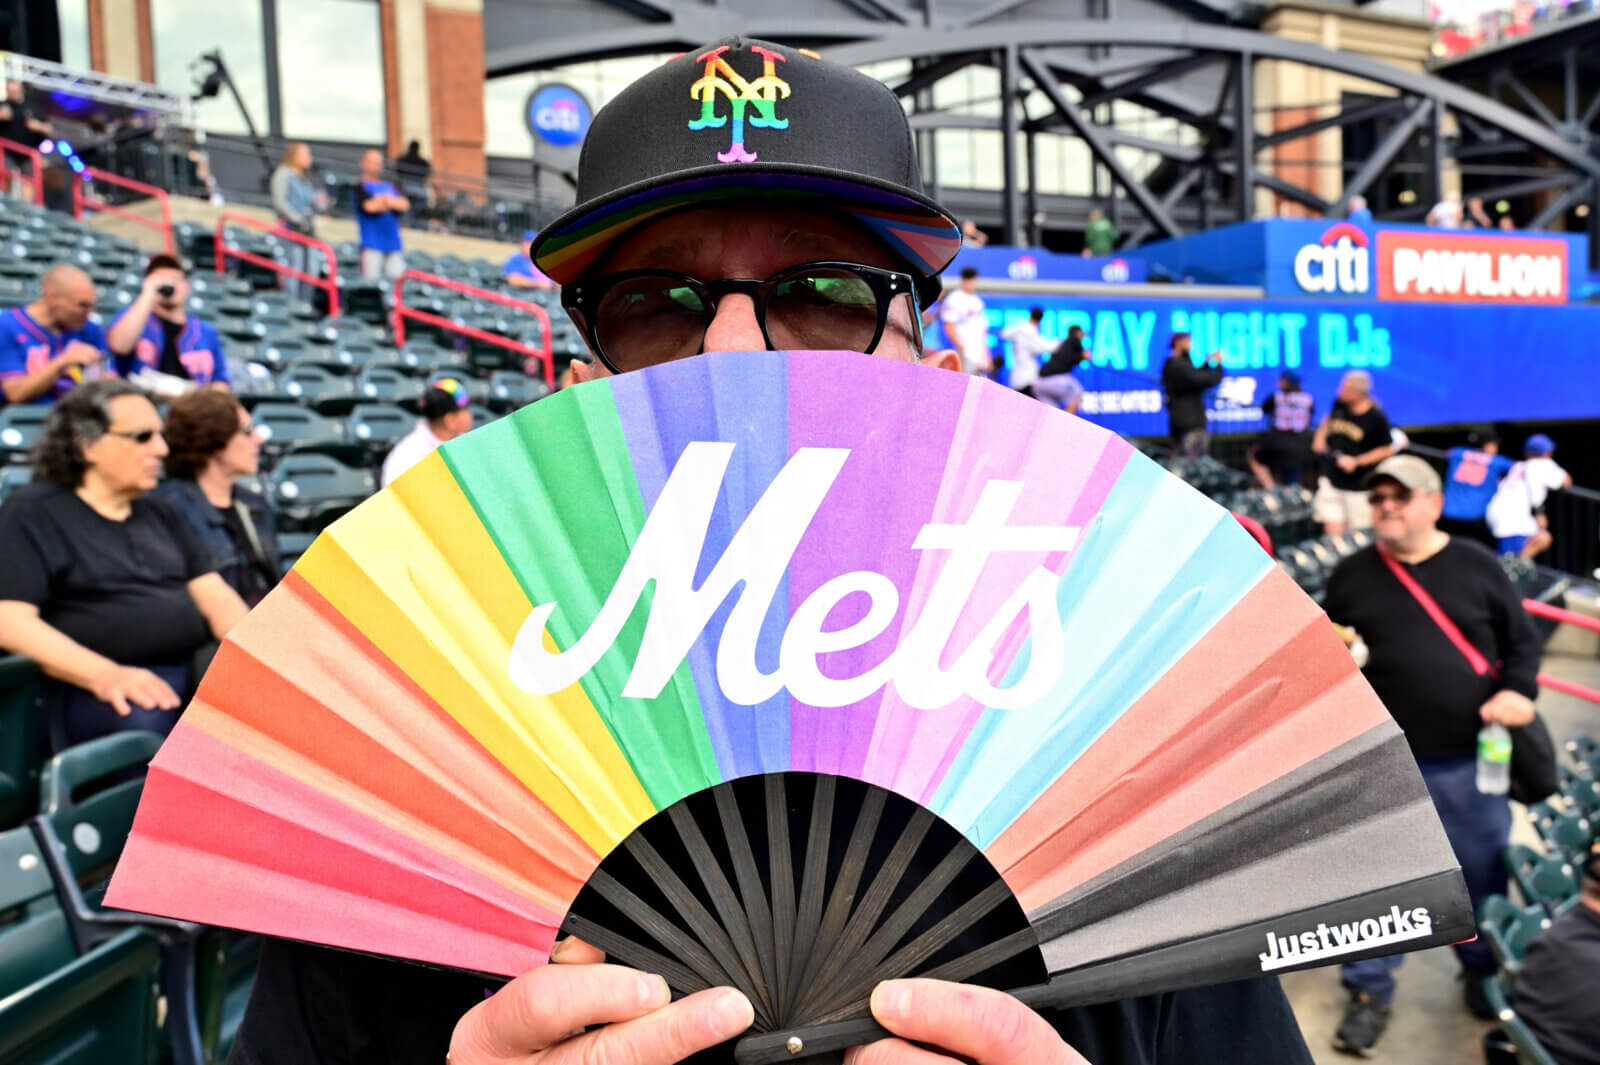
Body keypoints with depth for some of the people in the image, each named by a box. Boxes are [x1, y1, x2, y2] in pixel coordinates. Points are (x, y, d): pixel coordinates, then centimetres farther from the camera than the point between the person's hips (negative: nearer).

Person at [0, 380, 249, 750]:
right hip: (101, 688, -5)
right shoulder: (32, 512, 5)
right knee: (144, 720, -39)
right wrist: (104, 674, -24)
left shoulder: (159, 514, 24)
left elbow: (215, 595, 17)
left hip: (197, 668, 5)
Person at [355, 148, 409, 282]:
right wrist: (393, 203, 1)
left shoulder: (389, 187, 19)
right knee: (371, 279, -10)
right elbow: (369, 206, -14)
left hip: (394, 244, 6)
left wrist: (385, 201, -10)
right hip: (372, 244, -6)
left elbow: (405, 205, 6)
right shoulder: (361, 187, 1)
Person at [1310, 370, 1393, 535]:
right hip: (1331, 481, 4)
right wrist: (1320, 437, 9)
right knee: (1333, 530, 0)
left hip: (1359, 487, -4)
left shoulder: (1376, 418, -13)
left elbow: (1387, 450, -6)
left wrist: (1356, 461, -15)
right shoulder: (1339, 404, 0)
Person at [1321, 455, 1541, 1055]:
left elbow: (1522, 640, 6)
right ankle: (1370, 990, 22)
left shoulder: (1476, 566, 0)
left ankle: (1483, 971, 42)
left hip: (1470, 758, 1)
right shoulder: (1352, 575, 1)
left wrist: (1518, 691, -11)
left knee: (1482, 873, 16)